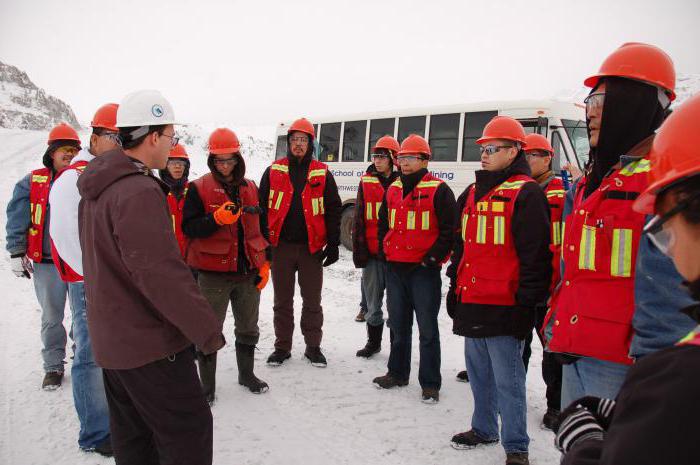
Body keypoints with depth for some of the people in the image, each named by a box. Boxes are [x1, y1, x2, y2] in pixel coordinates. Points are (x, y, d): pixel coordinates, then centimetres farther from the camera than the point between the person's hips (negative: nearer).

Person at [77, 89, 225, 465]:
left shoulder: (96, 190, 10)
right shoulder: (139, 192, -22)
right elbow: (161, 273, -26)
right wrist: (206, 328, -19)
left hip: (110, 339, 10)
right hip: (150, 343, -10)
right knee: (188, 432, 2)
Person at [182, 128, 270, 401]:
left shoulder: (251, 189, 9)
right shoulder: (199, 189, -5)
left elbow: (261, 227, 14)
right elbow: (189, 227, -12)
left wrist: (264, 263, 9)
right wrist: (217, 218, -27)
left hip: (248, 271, 5)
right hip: (213, 272, -4)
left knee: (248, 327, 17)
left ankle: (247, 374, 36)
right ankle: (207, 384, 18)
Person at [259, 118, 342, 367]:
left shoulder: (322, 174, 3)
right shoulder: (273, 171, 4)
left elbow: (333, 210, 3)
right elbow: (262, 207, 6)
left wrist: (333, 243, -2)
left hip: (311, 247, 0)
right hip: (281, 245, 1)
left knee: (312, 301, 8)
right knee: (282, 300, 10)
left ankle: (313, 347, 22)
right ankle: (282, 347, 22)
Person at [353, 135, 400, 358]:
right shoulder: (366, 183, 7)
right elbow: (359, 218, 6)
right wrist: (358, 250, 0)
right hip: (372, 252, 2)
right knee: (373, 302, 12)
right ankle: (373, 342, 29)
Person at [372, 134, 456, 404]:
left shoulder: (438, 190, -7)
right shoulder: (393, 190, 12)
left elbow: (449, 229, -10)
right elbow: (383, 223, 23)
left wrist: (434, 257, -13)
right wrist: (383, 251, 13)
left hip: (424, 270, -6)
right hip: (394, 268, 6)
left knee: (427, 328, 0)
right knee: (399, 324, 16)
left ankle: (430, 384, 10)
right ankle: (397, 373, 30)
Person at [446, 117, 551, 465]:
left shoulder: (525, 194, -10)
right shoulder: (472, 193, 15)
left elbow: (535, 253, -15)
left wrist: (527, 302, -16)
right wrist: (455, 287, 20)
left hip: (504, 307, -8)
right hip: (471, 304, 8)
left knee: (507, 380, 0)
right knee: (478, 372, 20)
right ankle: (484, 429, 36)